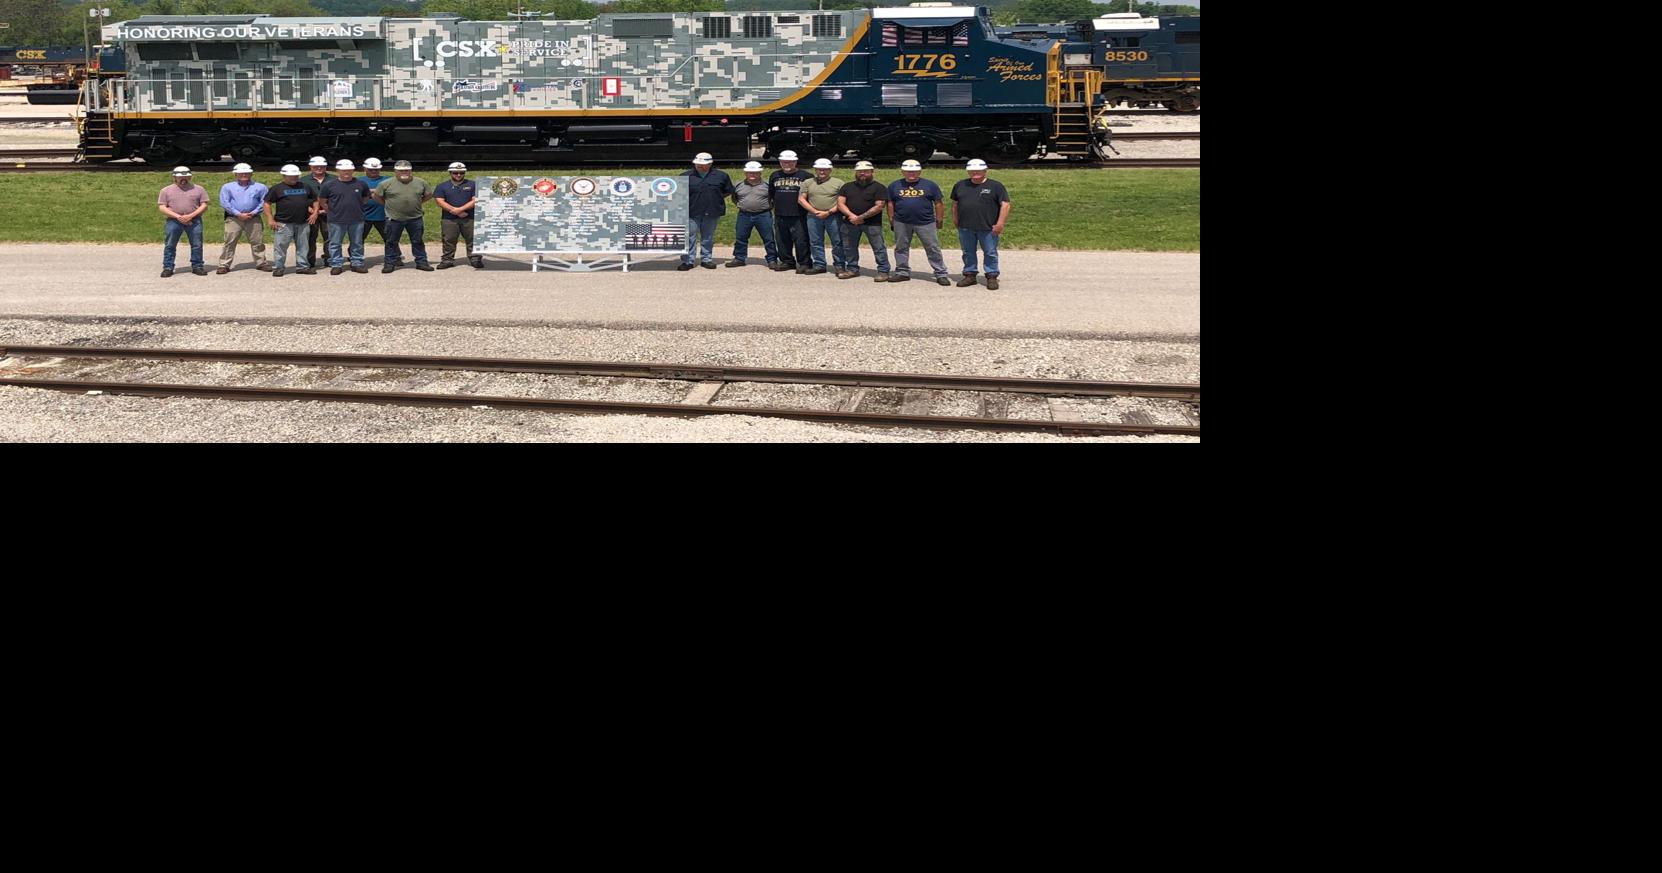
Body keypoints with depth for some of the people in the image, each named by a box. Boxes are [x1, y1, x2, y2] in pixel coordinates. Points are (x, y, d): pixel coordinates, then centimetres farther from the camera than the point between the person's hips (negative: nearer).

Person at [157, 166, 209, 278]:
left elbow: (204, 205, 3)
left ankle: (197, 266, 12)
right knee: (169, 246, 0)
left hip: (194, 221, 0)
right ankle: (168, 268, 6)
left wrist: (191, 216, -11)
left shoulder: (198, 189, 8)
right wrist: (178, 216, -12)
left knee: (197, 245, 2)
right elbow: (162, 207, 1)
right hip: (173, 221, 0)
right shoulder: (166, 190, 7)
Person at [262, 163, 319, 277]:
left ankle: (303, 266, 18)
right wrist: (270, 219, -7)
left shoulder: (305, 187, 13)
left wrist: (315, 213, 9)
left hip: (303, 224, 4)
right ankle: (278, 268, 6)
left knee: (302, 247, 9)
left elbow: (315, 200, 23)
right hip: (283, 224, -4)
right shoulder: (277, 188, 1)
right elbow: (267, 203, 0)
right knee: (281, 247, -1)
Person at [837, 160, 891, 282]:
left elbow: (879, 206, -10)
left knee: (878, 248, -7)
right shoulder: (848, 187, 15)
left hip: (872, 223, -4)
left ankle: (883, 272, -4)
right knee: (849, 247, 9)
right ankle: (853, 270, 21)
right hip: (850, 223, 4)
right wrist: (851, 215, -12)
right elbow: (840, 203, 6)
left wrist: (861, 217, -15)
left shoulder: (879, 187, 0)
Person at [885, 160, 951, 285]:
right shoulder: (894, 186, 7)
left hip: (925, 223, -2)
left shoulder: (930, 185, 1)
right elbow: (890, 204, 11)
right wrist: (891, 220, 8)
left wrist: (938, 220, 3)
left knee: (933, 249, -1)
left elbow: (937, 204, 5)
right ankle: (902, 272, 22)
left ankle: (941, 274, 2)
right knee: (901, 249, 9)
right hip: (901, 223, 2)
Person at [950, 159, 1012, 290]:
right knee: (968, 253, 10)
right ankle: (969, 275, 20)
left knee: (990, 253, 2)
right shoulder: (960, 185, 10)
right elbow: (955, 203, 18)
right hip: (965, 227, 3)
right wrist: (955, 219, 11)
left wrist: (1000, 223, -11)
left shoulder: (995, 186, -2)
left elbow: (1005, 204, -5)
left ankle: (992, 277, 10)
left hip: (988, 227, -3)